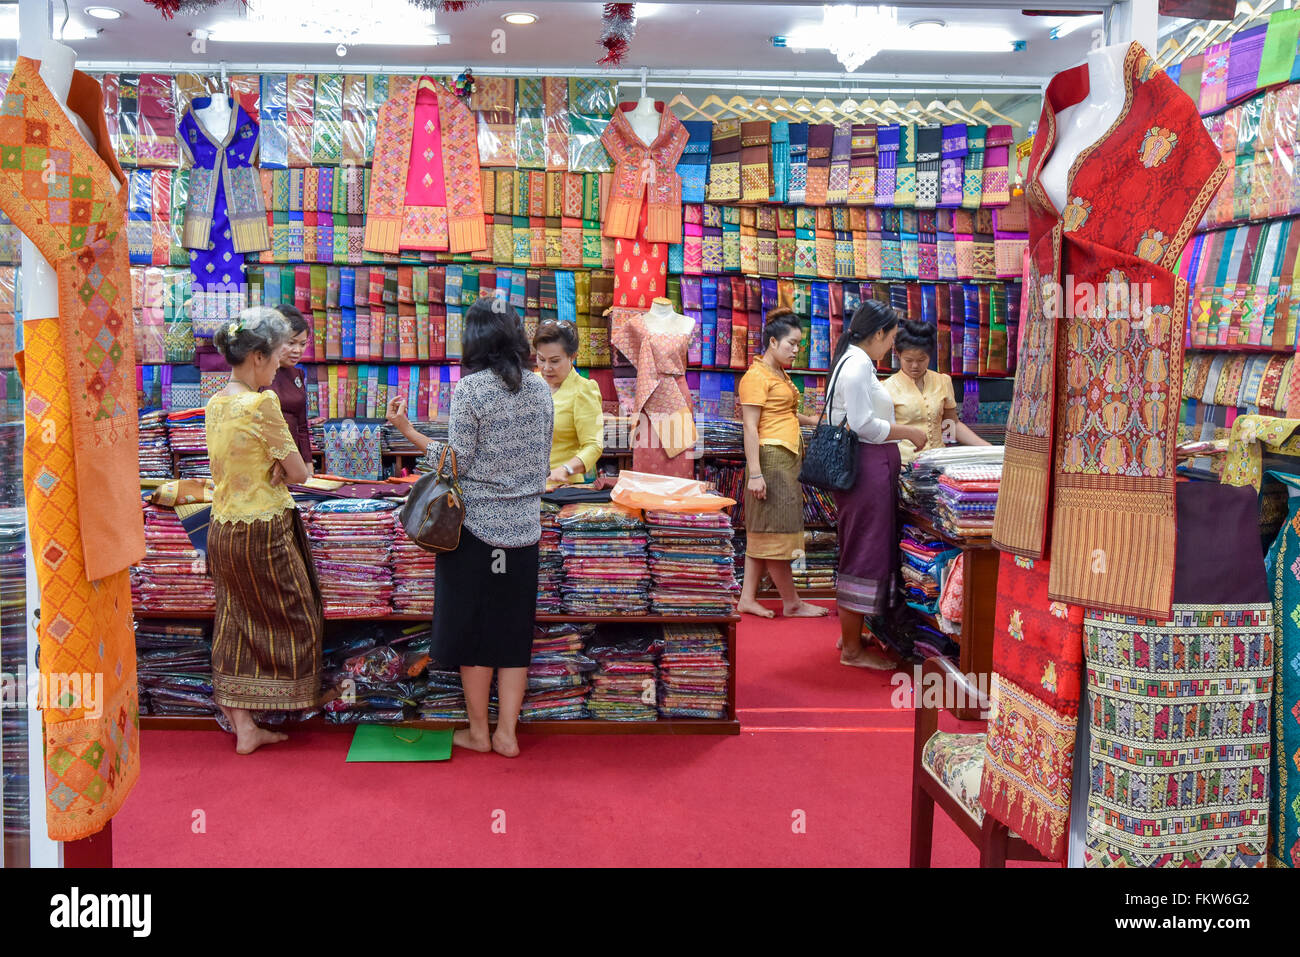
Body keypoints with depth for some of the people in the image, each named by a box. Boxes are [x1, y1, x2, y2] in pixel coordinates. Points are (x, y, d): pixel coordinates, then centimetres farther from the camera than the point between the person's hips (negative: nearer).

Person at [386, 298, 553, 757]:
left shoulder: (470, 388, -12)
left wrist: (407, 430, -7)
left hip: (477, 524, -4)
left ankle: (478, 730, 19)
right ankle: (507, 732, 15)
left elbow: (458, 462, -12)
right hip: (524, 525, 5)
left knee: (472, 627, 8)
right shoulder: (540, 389, 4)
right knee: (513, 629, 11)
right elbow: (543, 462, 10)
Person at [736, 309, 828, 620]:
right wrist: (755, 473, -22)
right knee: (776, 529, -2)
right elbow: (750, 427, -17)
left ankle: (748, 598, 15)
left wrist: (809, 419, 12)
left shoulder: (780, 375, 18)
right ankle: (792, 603, 6)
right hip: (771, 457, -10)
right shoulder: (756, 376, -12)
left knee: (763, 531, 10)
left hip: (788, 459, 10)